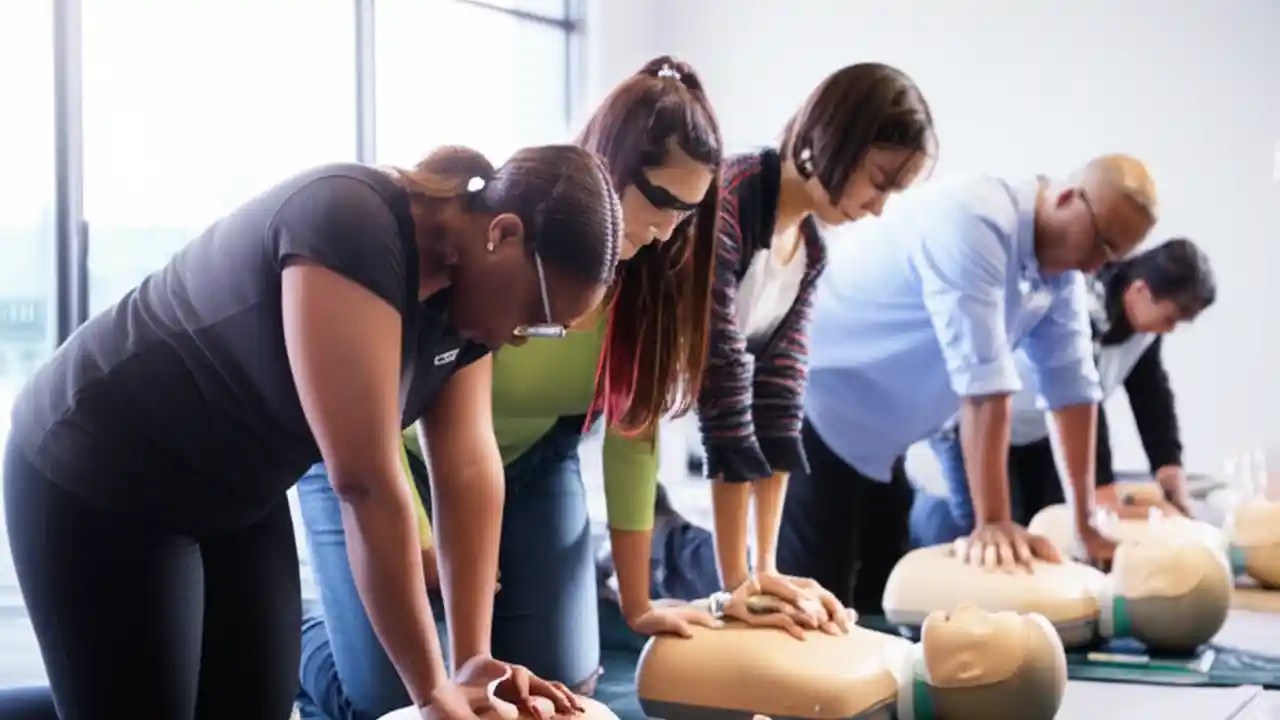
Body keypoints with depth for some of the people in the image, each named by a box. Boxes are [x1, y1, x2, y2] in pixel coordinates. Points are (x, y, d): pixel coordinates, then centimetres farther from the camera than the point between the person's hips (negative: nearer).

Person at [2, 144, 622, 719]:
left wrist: (474, 657, -8)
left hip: (234, 497, 8)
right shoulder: (352, 227, -32)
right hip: (94, 483, -8)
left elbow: (470, 467, -3)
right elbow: (365, 482, -33)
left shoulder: (466, 287, -4)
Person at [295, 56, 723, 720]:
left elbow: (633, 429, -8)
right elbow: (460, 456, -34)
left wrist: (637, 604, -5)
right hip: (382, 459, -5)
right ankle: (301, 642, 24)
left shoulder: (650, 275, -15)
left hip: (530, 460, 5)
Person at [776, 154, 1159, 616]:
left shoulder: (1062, 266, 1)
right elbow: (982, 381, -31)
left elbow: (1071, 382, 2)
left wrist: (1087, 520, 0)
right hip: (814, 405, -9)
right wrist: (993, 521, -32)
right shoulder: (974, 222, -27)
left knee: (882, 598, 11)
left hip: (876, 435, 10)